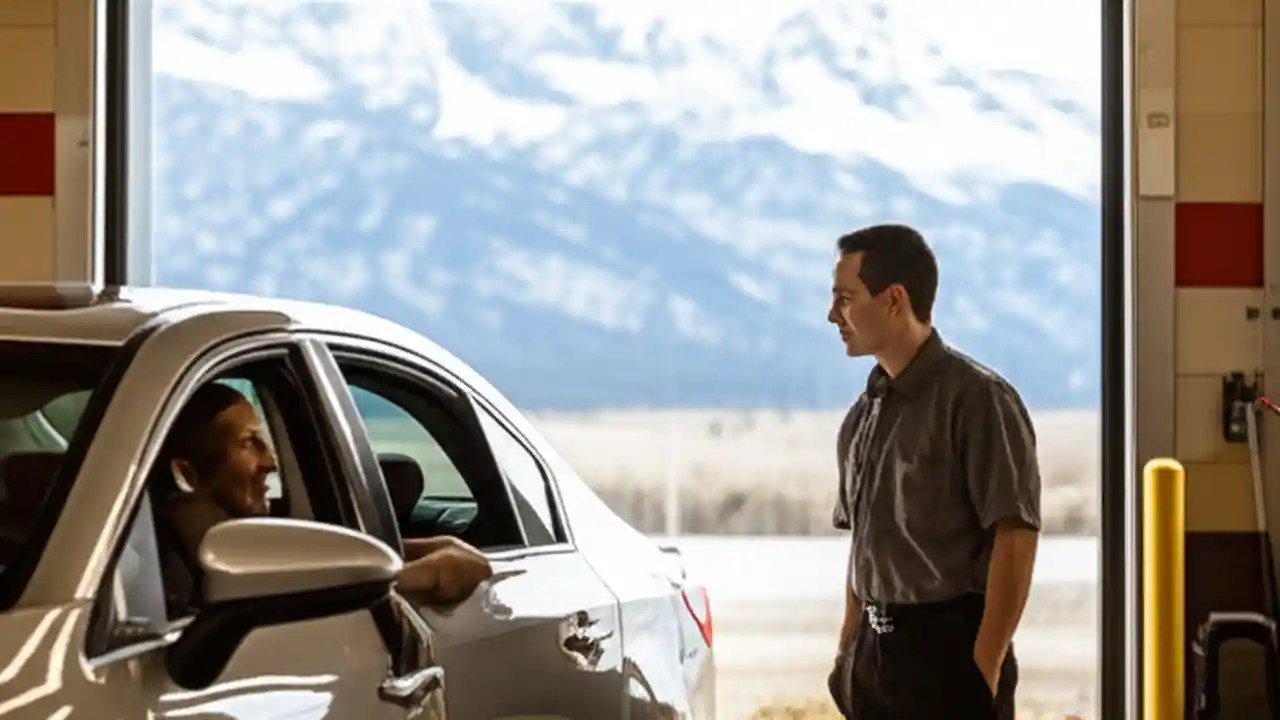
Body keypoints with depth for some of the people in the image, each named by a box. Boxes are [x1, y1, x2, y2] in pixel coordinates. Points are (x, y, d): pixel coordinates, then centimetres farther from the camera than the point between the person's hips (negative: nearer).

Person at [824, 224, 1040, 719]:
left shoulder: (974, 398, -12)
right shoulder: (866, 413, 13)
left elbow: (1015, 538, -16)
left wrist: (983, 668, -19)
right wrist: (849, 652, 15)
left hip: (948, 647, -8)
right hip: (877, 650, 8)